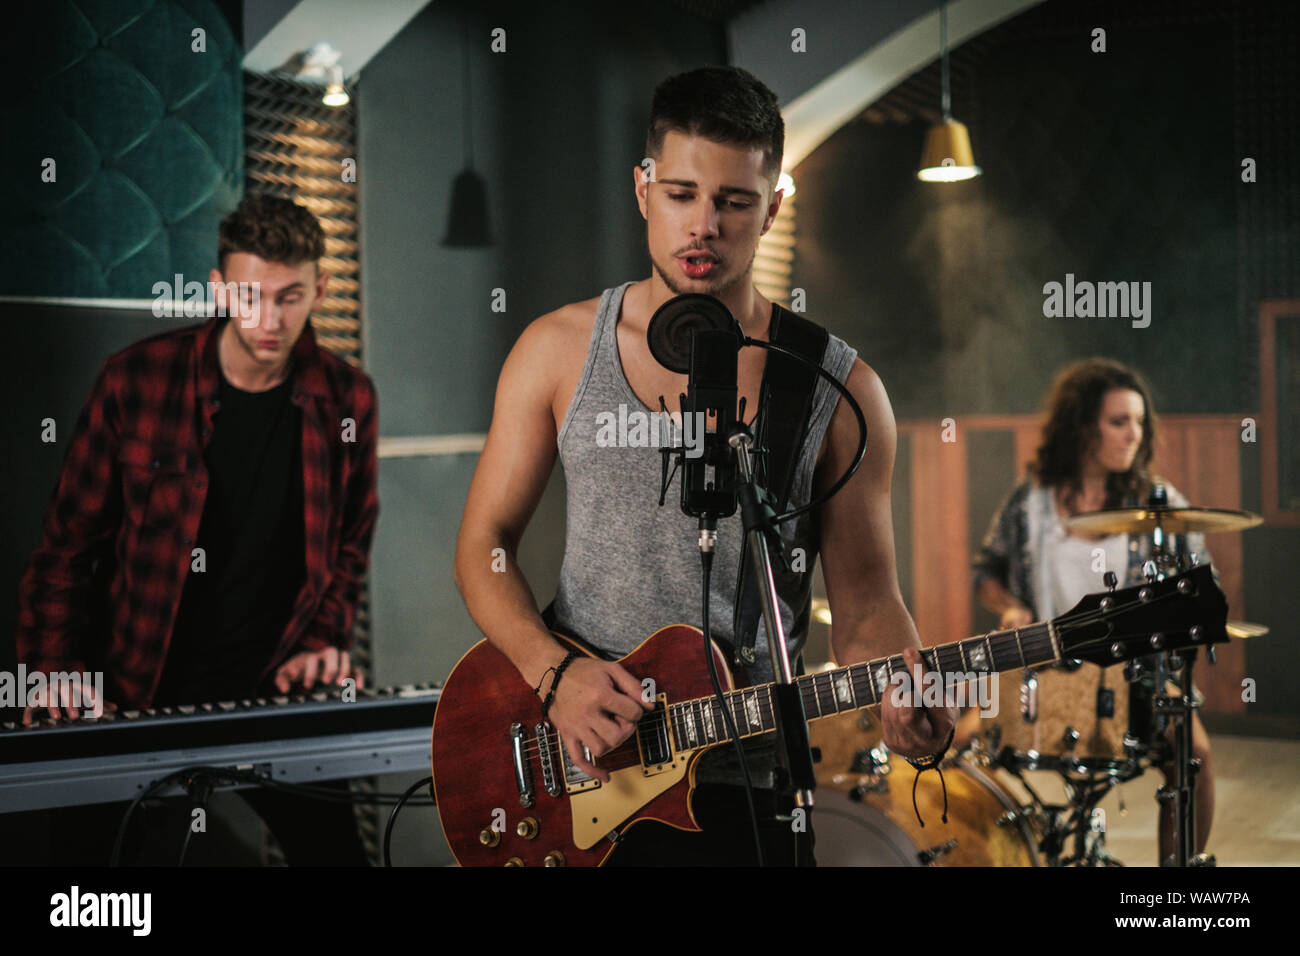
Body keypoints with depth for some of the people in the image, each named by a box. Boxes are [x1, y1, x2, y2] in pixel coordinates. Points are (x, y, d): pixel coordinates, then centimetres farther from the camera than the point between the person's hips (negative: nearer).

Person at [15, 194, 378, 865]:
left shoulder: (346, 401, -1)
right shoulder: (135, 382, -8)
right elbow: (67, 548, -2)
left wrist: (322, 644, -1)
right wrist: (57, 670, -13)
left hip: (275, 688, 2)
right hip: (134, 701, -2)